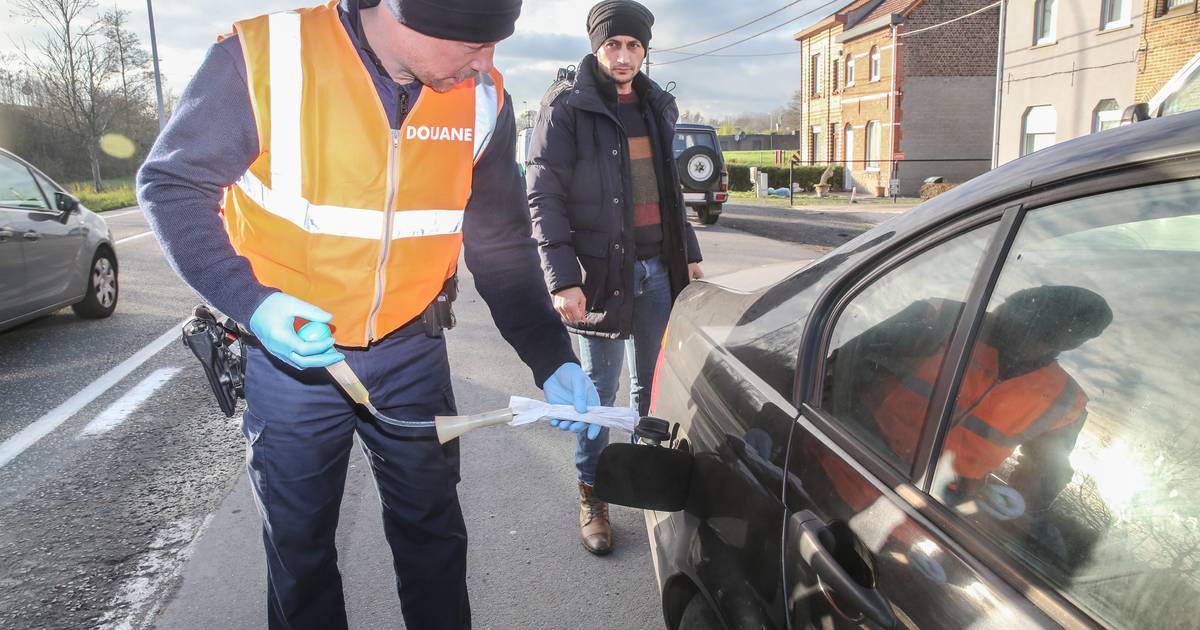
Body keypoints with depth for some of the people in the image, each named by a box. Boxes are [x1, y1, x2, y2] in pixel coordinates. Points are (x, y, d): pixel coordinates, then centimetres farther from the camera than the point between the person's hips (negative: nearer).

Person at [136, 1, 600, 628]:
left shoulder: (482, 99, -8)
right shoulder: (265, 59, -19)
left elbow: (503, 245, 0)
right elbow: (171, 185, -9)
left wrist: (553, 361, -7)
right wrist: (252, 302, -23)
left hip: (411, 353, 3)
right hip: (292, 348, -2)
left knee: (434, 534, 16)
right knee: (299, 546, 16)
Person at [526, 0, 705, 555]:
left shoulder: (658, 107, 13)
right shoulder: (567, 107, -6)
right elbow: (545, 197, -10)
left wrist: (688, 254, 17)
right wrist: (563, 279, -18)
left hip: (658, 269, 6)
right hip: (602, 273, -5)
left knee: (654, 383, 13)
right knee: (599, 386, 3)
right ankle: (591, 497, 19)